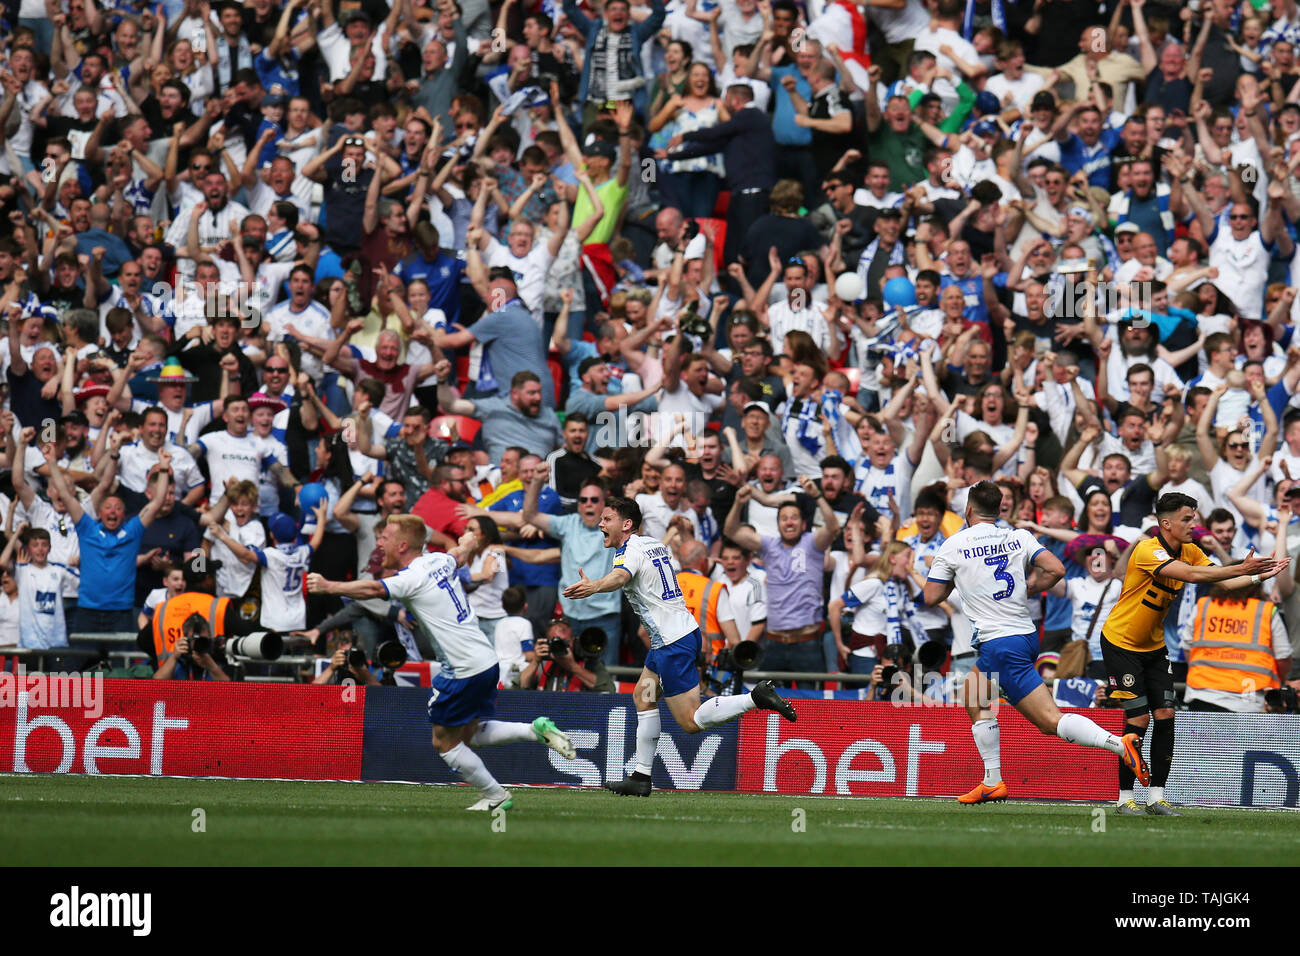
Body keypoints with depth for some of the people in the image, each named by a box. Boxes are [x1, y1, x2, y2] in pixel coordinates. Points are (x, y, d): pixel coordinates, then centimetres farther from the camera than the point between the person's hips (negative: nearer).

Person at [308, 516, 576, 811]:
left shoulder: (413, 578, -16)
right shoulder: (440, 561, 9)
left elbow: (372, 589, -31)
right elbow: (461, 552, 33)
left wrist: (328, 586, -28)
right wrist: (468, 542, 56)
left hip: (464, 671, -9)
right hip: (488, 662, 9)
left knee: (445, 742, 6)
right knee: (469, 735, 21)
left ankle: (495, 797, 12)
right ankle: (536, 729, 8)